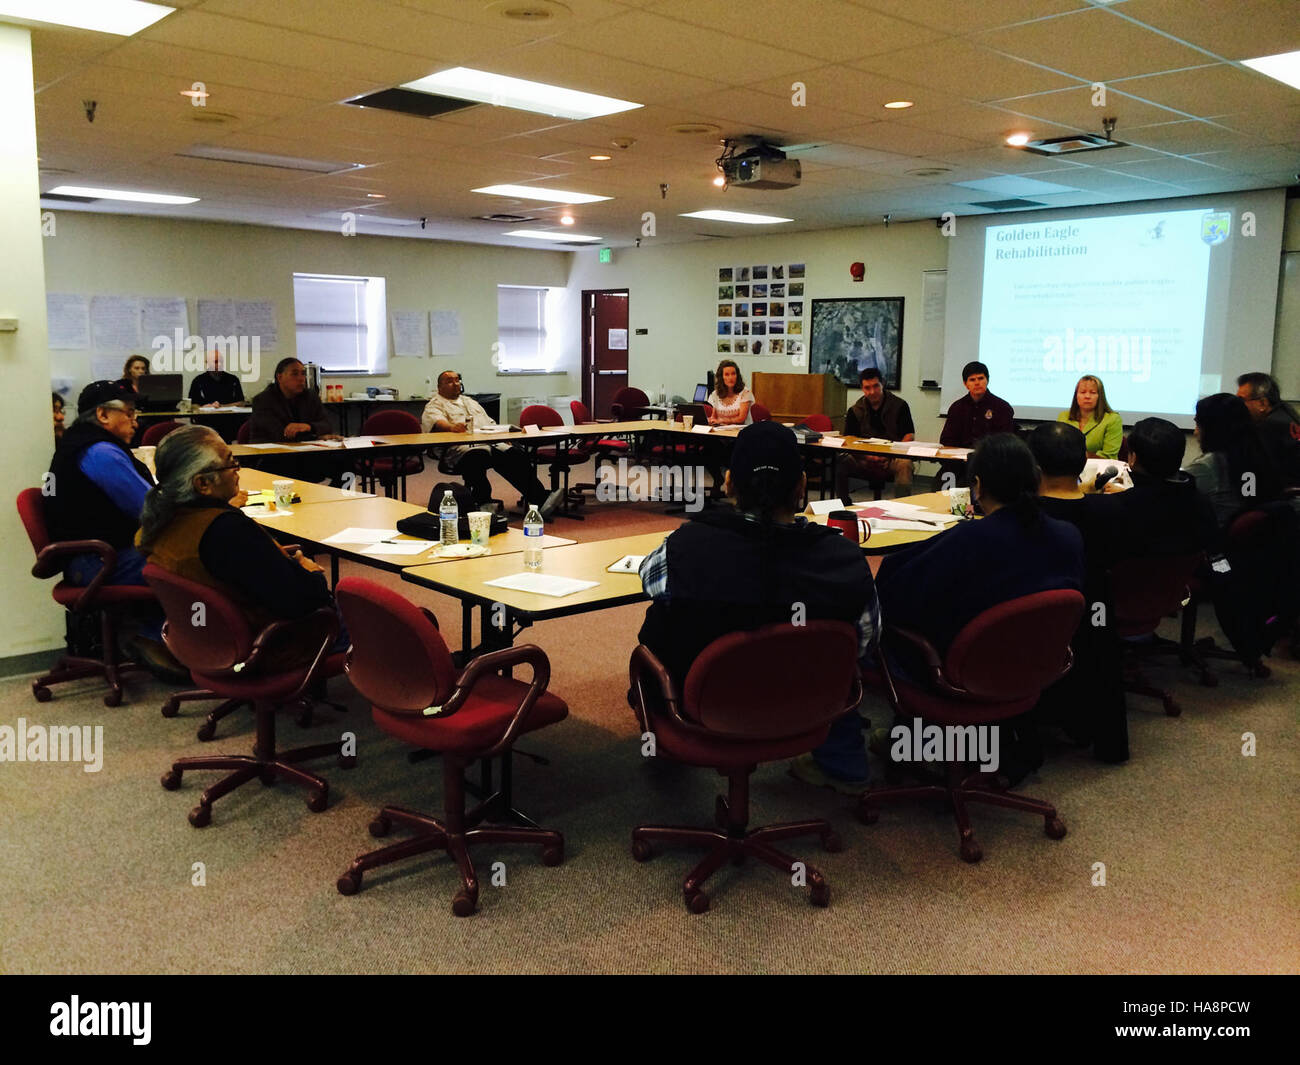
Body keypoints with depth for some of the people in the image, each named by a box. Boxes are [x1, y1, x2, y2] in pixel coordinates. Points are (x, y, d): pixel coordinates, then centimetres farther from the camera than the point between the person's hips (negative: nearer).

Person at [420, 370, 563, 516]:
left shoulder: (471, 401, 37)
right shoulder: (435, 405, 14)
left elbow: (490, 423, 33)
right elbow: (436, 421, -9)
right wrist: (452, 427, -32)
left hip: (490, 443, 6)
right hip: (460, 448, -6)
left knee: (517, 455, -22)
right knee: (479, 456, -41)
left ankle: (541, 499, -32)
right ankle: (482, 503, -40)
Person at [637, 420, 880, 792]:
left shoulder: (686, 546, -26)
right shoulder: (847, 560, -23)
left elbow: (648, 575, -1)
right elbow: (865, 643, -5)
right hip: (802, 715, 1)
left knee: (658, 617, 25)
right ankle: (843, 766, 38)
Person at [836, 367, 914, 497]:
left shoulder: (899, 406, 4)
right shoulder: (855, 411, 9)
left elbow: (910, 435, 1)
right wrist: (867, 456, -17)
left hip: (893, 458, -2)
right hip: (865, 459, 2)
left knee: (904, 464, -36)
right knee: (841, 461, -25)